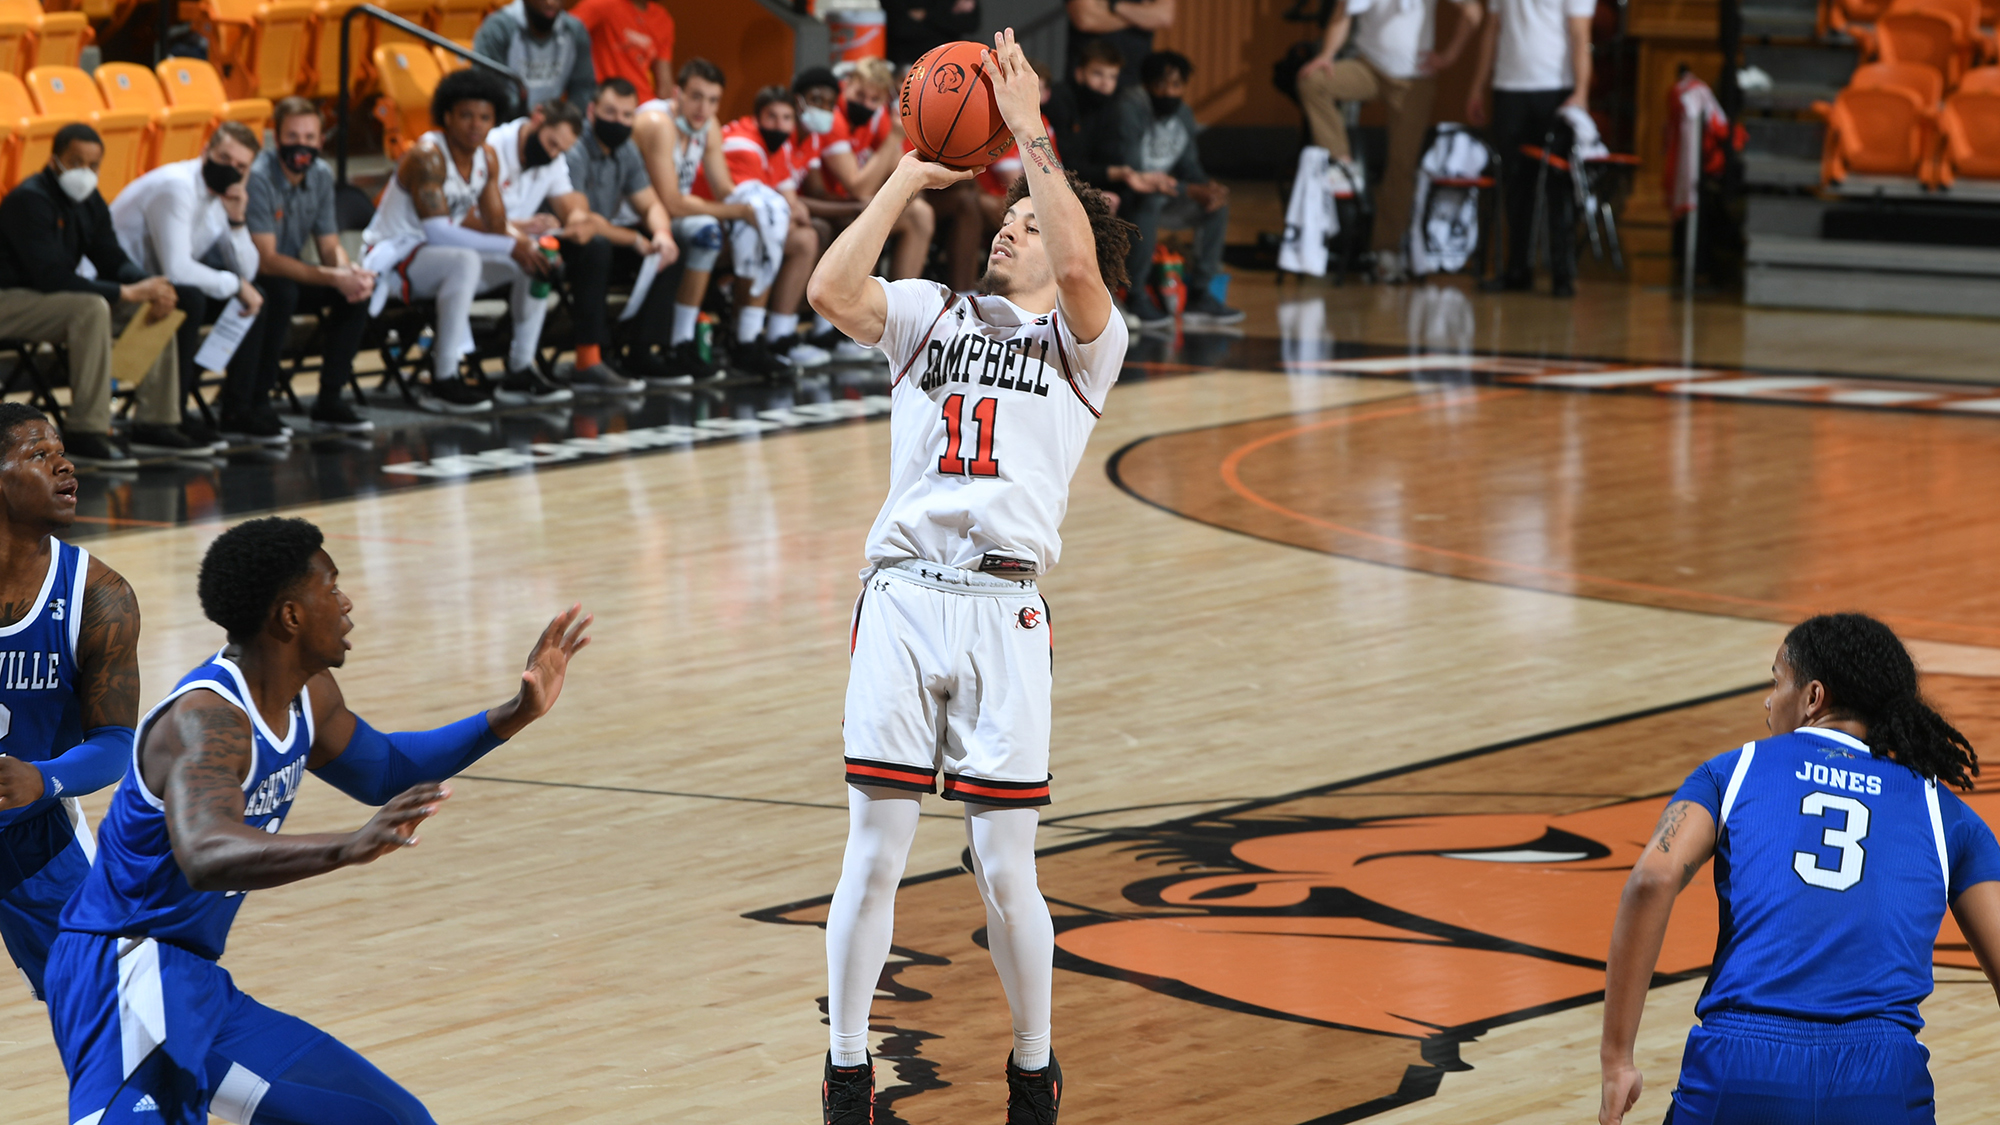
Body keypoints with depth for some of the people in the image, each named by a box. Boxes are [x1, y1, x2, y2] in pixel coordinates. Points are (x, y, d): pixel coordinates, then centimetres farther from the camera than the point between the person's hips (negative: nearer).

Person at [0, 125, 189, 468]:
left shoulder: (89, 202, 7)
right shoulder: (29, 201, -21)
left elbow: (113, 260, 9)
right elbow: (51, 277, -28)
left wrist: (150, 288, -14)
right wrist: (128, 292, -28)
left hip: (52, 298, 9)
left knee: (154, 306, -1)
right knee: (91, 309, -35)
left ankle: (153, 423, -1)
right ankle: (84, 435, -33)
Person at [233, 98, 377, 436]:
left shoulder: (321, 175, 0)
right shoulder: (257, 177, -23)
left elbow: (329, 246, 6)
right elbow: (266, 259, -27)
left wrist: (349, 269, -18)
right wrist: (332, 277, -32)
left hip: (287, 274, 7)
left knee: (358, 287, -11)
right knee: (281, 291, -36)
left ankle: (330, 400, -6)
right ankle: (252, 400, -25)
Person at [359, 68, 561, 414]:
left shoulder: (487, 158, 3)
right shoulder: (427, 155, -23)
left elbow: (496, 227, 2)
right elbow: (438, 231, -31)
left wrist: (523, 243, -22)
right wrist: (510, 247, -33)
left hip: (439, 253, 9)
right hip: (390, 257, -9)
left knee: (534, 258, 0)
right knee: (465, 261, -37)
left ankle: (521, 369, 6)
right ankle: (443, 382, -35)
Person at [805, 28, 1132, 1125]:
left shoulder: (1083, 339, 11)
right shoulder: (931, 313, 18)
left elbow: (1081, 266, -11)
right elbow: (830, 291, 0)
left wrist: (1029, 129, -9)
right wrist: (906, 178, 3)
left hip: (1005, 609, -2)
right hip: (902, 594, 2)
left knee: (1004, 869, -1)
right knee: (873, 851, 0)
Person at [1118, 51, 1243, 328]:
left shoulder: (1183, 114, 5)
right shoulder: (1131, 108, -20)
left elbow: (1188, 166, 9)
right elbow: (1132, 172, -27)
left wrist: (1206, 188, -17)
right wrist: (1190, 191, -31)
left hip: (1164, 195, 8)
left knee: (1216, 204, -6)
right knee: (1148, 200, -38)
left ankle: (1199, 294, -5)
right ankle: (1135, 297, -29)